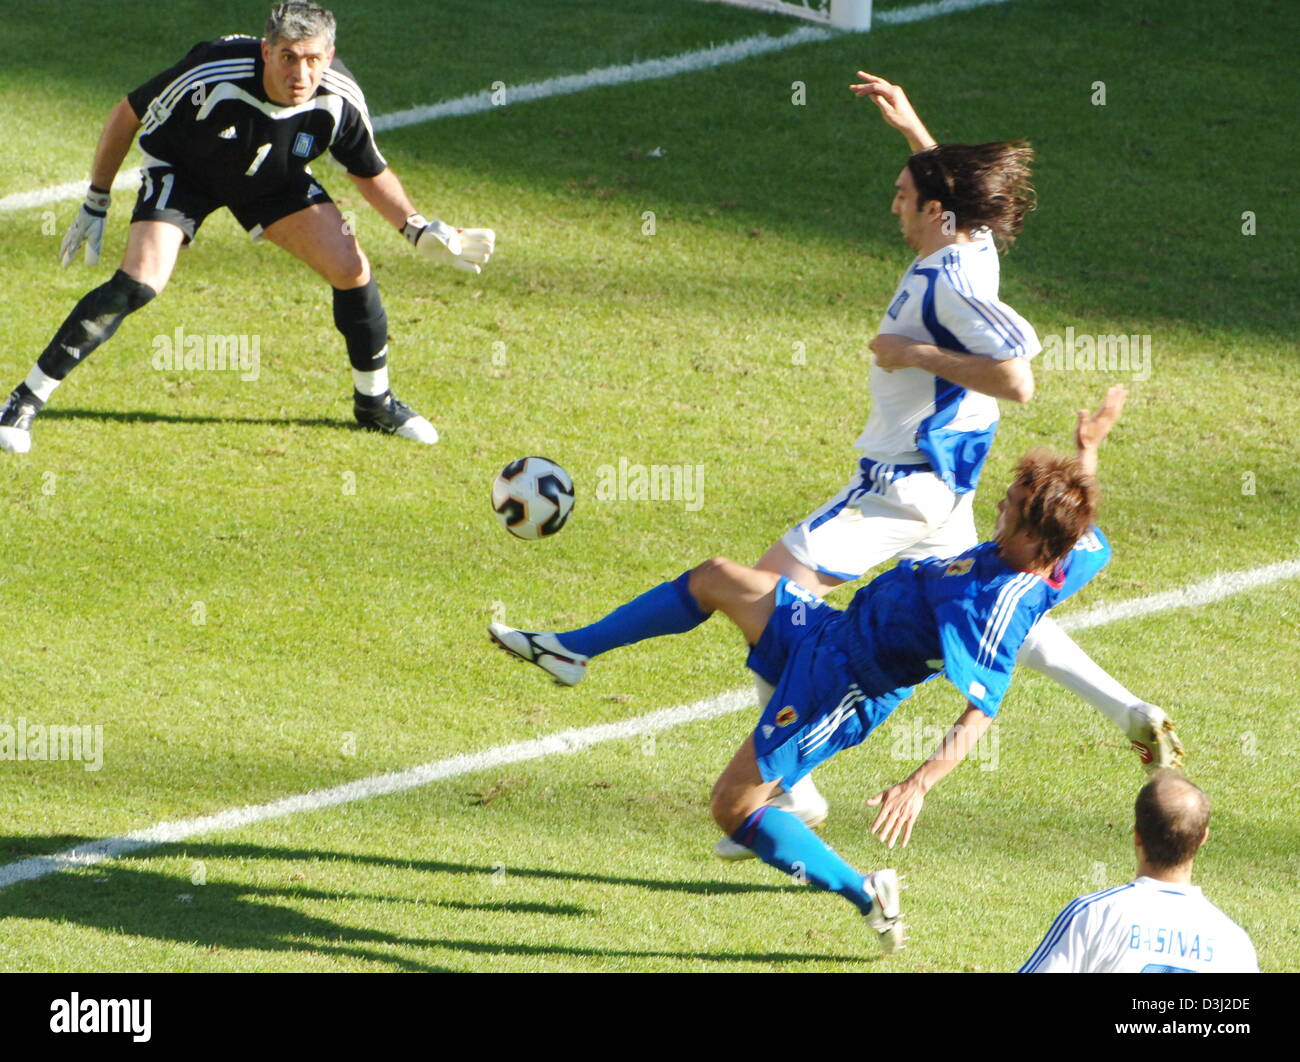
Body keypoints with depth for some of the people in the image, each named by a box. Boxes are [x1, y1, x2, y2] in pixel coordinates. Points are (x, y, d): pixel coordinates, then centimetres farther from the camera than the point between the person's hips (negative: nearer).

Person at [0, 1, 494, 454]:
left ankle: (374, 401, 17)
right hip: (182, 171, -4)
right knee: (139, 282, -24)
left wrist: (420, 231, -16)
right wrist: (96, 203, -14)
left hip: (274, 178, 4)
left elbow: (369, 172, -4)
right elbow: (127, 115, -20)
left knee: (351, 270, -9)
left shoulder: (340, 98, -27)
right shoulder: (212, 76, -38)